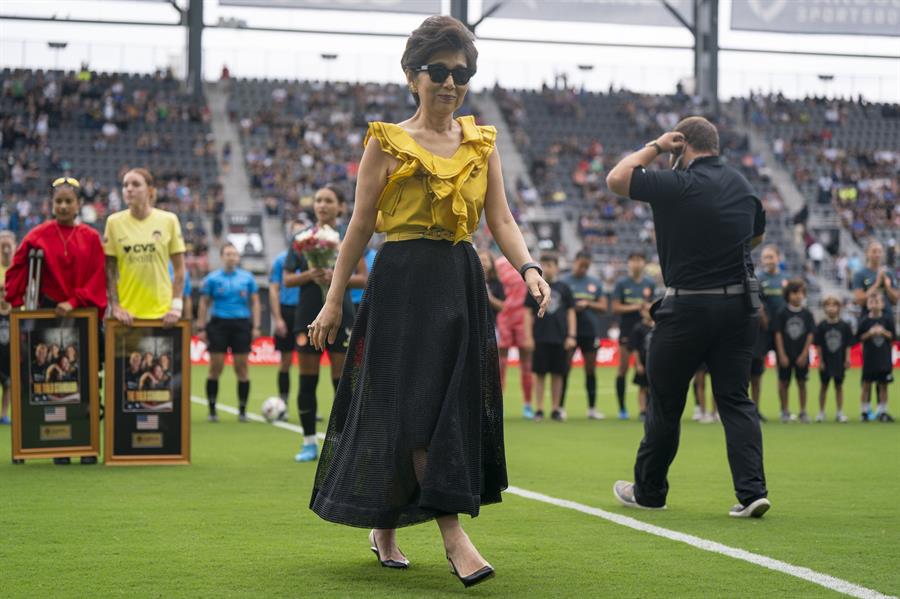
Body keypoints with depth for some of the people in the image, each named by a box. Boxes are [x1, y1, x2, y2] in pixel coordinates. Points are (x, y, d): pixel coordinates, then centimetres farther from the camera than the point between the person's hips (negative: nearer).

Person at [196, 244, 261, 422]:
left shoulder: (247, 278, 9)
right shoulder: (212, 278, 5)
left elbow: (255, 302, 11)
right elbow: (204, 303, 6)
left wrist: (256, 326, 2)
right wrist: (201, 328, 0)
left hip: (241, 325, 1)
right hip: (218, 324, -1)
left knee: (242, 369, 0)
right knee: (215, 368, -2)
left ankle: (242, 411, 8)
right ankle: (212, 410, 6)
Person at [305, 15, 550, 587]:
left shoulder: (481, 142, 10)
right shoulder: (387, 142, 1)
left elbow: (502, 219, 5)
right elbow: (361, 224, 1)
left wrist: (528, 267, -14)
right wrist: (334, 302, -1)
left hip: (462, 283, 4)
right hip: (403, 282, -4)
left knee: (456, 406, 5)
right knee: (416, 405, -10)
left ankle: (385, 529, 20)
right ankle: (454, 534, -8)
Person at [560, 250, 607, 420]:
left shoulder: (595, 283, 11)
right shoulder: (564, 282, 0)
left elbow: (604, 306, 8)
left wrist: (588, 304, -8)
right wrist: (572, 308, -19)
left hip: (590, 330, 4)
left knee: (591, 370, 6)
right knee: (565, 369, -6)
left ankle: (592, 409, 12)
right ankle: (560, 407, -1)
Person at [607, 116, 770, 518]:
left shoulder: (679, 185, -13)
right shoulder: (742, 186, 8)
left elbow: (616, 179, -6)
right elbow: (756, 236, 25)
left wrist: (654, 147, 2)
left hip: (687, 307, -5)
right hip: (740, 305, 5)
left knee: (665, 403, 8)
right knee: (736, 400, 7)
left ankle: (649, 491, 21)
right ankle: (751, 490, -6)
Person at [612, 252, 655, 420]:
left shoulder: (650, 284, 7)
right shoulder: (622, 283, 1)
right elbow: (615, 308, -3)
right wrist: (634, 307, -12)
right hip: (627, 329, -1)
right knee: (623, 369, 0)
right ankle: (622, 408, 8)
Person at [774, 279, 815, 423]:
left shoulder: (807, 314, 1)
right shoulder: (782, 314, -2)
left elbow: (810, 335, 0)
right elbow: (778, 334, -4)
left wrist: (804, 354, -7)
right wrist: (782, 355, -9)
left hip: (801, 356, 1)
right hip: (785, 354, -1)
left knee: (801, 383, 5)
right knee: (784, 383, 4)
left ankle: (803, 412, 12)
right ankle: (785, 411, 14)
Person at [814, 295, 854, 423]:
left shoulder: (844, 326, -2)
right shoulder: (822, 326, -4)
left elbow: (848, 345, 1)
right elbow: (819, 345, -3)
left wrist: (847, 359, -4)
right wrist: (820, 361, -6)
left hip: (840, 361, 1)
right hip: (826, 361, -1)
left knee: (839, 385, 8)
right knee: (824, 385, 9)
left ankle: (840, 412, 16)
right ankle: (821, 412, 17)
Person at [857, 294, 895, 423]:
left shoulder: (887, 320, 1)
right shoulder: (865, 321, 0)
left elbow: (893, 336, 1)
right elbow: (860, 337, 0)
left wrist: (883, 332, -15)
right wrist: (870, 333, -15)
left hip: (884, 358, 1)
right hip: (869, 358, -1)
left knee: (883, 385, 5)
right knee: (867, 384, 2)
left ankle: (883, 411, 12)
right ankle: (865, 411, 9)